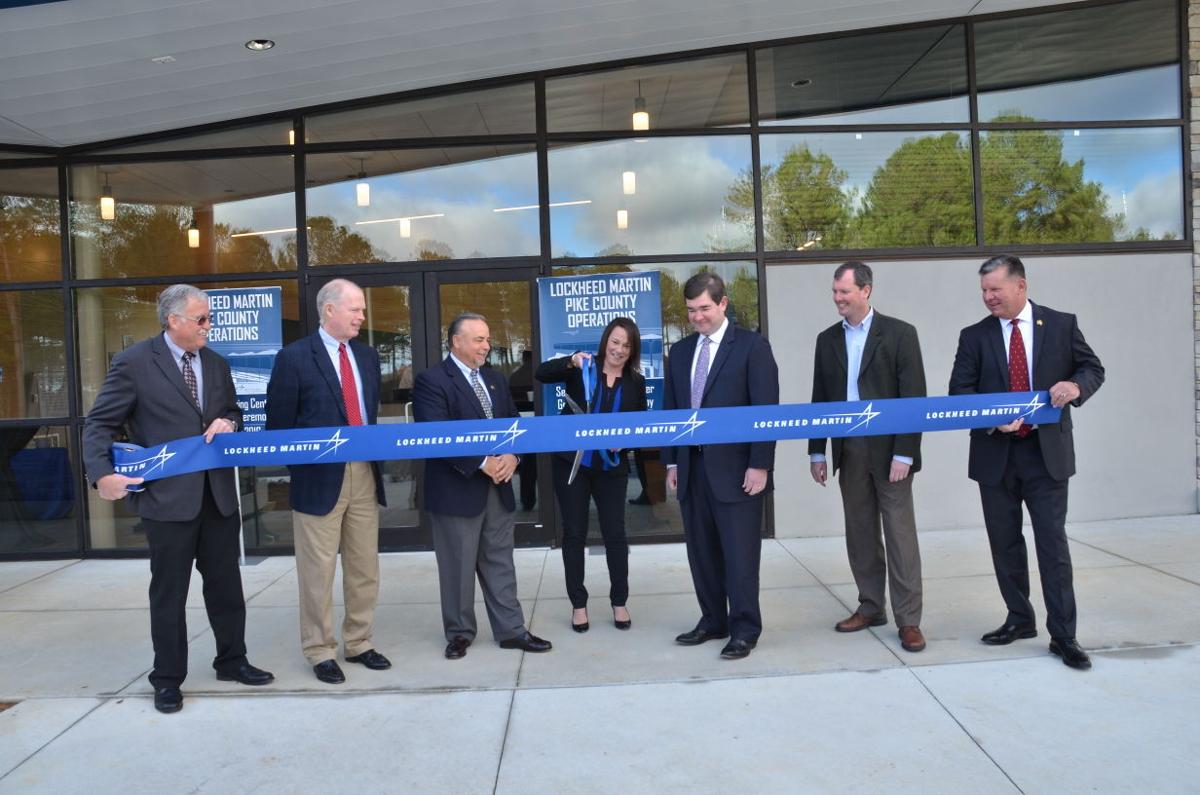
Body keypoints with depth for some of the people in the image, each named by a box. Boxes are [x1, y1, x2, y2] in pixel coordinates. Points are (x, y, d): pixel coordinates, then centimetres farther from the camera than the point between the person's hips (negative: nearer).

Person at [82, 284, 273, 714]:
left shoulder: (216, 364, 10)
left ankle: (232, 660, 30)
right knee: (169, 591, 6)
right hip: (167, 496, -5)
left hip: (218, 493, 5)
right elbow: (100, 424, -6)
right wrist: (102, 473, -20)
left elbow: (233, 413, 20)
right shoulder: (134, 363, -7)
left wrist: (228, 422, -4)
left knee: (225, 582, 14)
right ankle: (168, 678, 21)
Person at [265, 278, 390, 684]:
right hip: (320, 478, -5)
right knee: (318, 572, 4)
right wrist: (300, 469, -5)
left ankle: (359, 642, 25)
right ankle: (320, 651, 18)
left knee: (365, 568, 12)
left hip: (364, 474, 5)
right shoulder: (294, 357, -7)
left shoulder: (367, 355, 10)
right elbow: (278, 425, -5)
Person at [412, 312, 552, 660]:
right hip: (456, 489, -6)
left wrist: (511, 457, -8)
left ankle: (511, 630, 19)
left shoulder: (495, 379, 15)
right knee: (458, 567, 5)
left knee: (500, 562, 11)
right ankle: (459, 633, 20)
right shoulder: (431, 380, -9)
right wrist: (482, 463, -21)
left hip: (497, 487, 6)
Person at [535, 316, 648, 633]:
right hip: (571, 462, -1)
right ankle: (578, 604, 17)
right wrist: (571, 361, -31)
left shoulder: (636, 382, 4)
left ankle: (619, 602, 20)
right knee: (574, 533, 6)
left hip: (611, 467, 2)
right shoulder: (581, 369, -2)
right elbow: (541, 374, -15)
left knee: (615, 533, 5)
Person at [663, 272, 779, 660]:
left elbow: (767, 409, -9)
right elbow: (670, 409, 14)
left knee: (739, 553, 1)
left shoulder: (752, 346, -4)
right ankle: (713, 621, 26)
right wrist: (672, 462, 9)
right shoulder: (680, 351, 12)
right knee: (701, 551, 12)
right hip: (692, 467, 6)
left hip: (735, 468, -5)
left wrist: (760, 465, -14)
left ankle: (744, 629, 13)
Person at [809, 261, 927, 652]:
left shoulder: (899, 333, -4)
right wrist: (817, 452, 7)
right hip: (849, 451, 4)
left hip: (889, 450, -4)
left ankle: (908, 619, 7)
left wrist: (904, 453, -14)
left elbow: (914, 396, -8)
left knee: (900, 534, 0)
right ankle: (871, 606, 23)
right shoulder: (827, 339, 9)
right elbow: (820, 398, 11)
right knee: (860, 533, 11)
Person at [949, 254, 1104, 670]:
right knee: (1005, 543, 11)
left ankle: (1063, 635, 6)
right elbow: (959, 391, -1)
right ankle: (1020, 620, 27)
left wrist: (1076, 385, -16)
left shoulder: (1062, 324, 1)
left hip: (1047, 452, -2)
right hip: (995, 453, 2)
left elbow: (1093, 368, 7)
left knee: (1053, 543, -3)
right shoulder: (974, 336, 3)